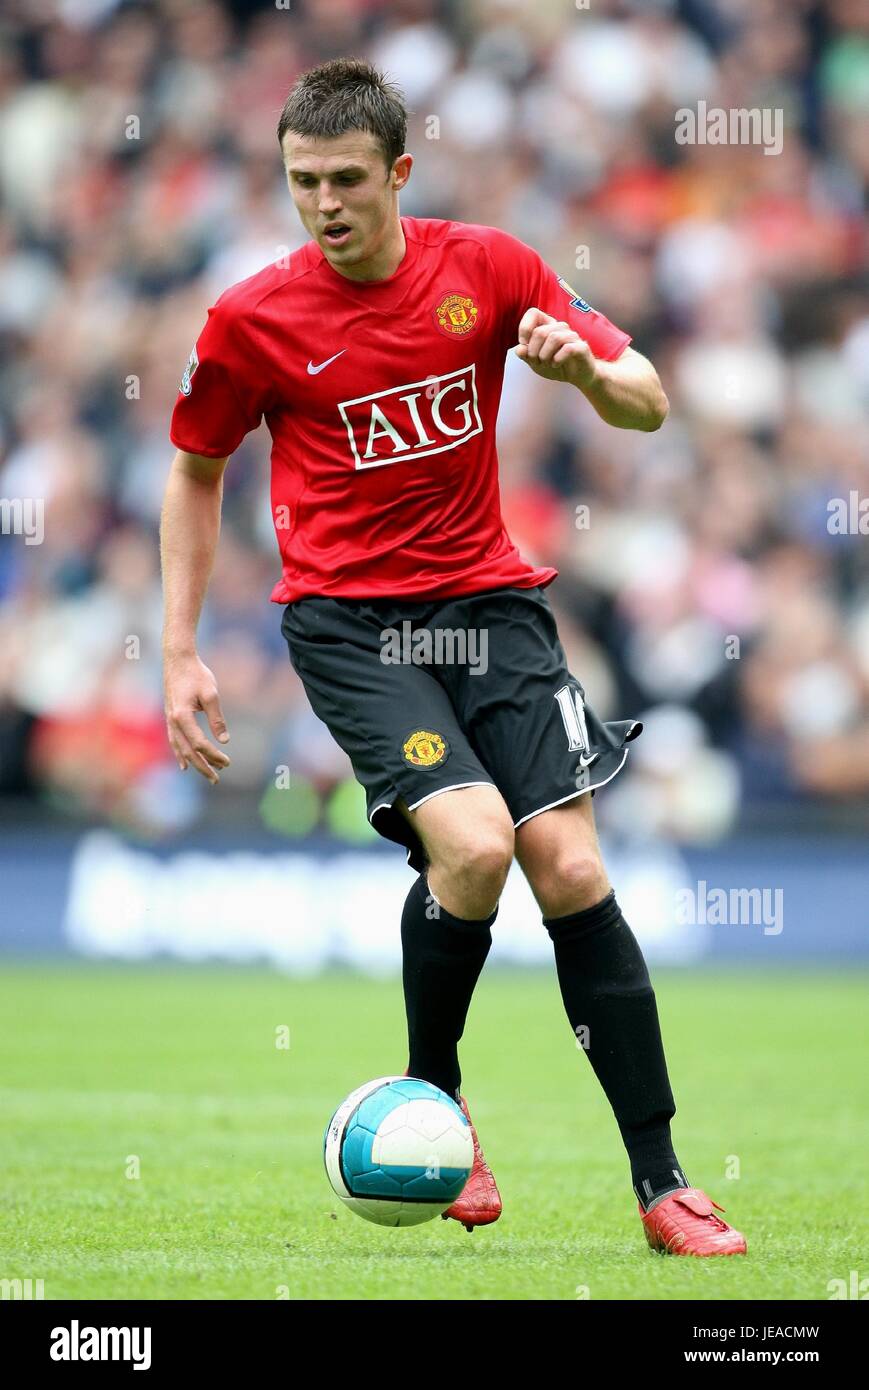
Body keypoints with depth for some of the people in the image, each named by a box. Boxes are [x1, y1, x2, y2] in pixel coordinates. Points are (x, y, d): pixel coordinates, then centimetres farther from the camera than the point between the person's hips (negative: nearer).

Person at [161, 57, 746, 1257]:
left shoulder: (486, 267, -2)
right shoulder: (254, 320, -6)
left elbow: (647, 405, 2)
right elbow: (195, 475, 10)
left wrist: (588, 369, -21)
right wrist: (181, 656, 5)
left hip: (487, 596, 2)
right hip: (348, 616, -2)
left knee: (571, 870, -8)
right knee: (471, 843, -24)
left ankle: (662, 1183, -1)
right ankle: (432, 1094, 4)